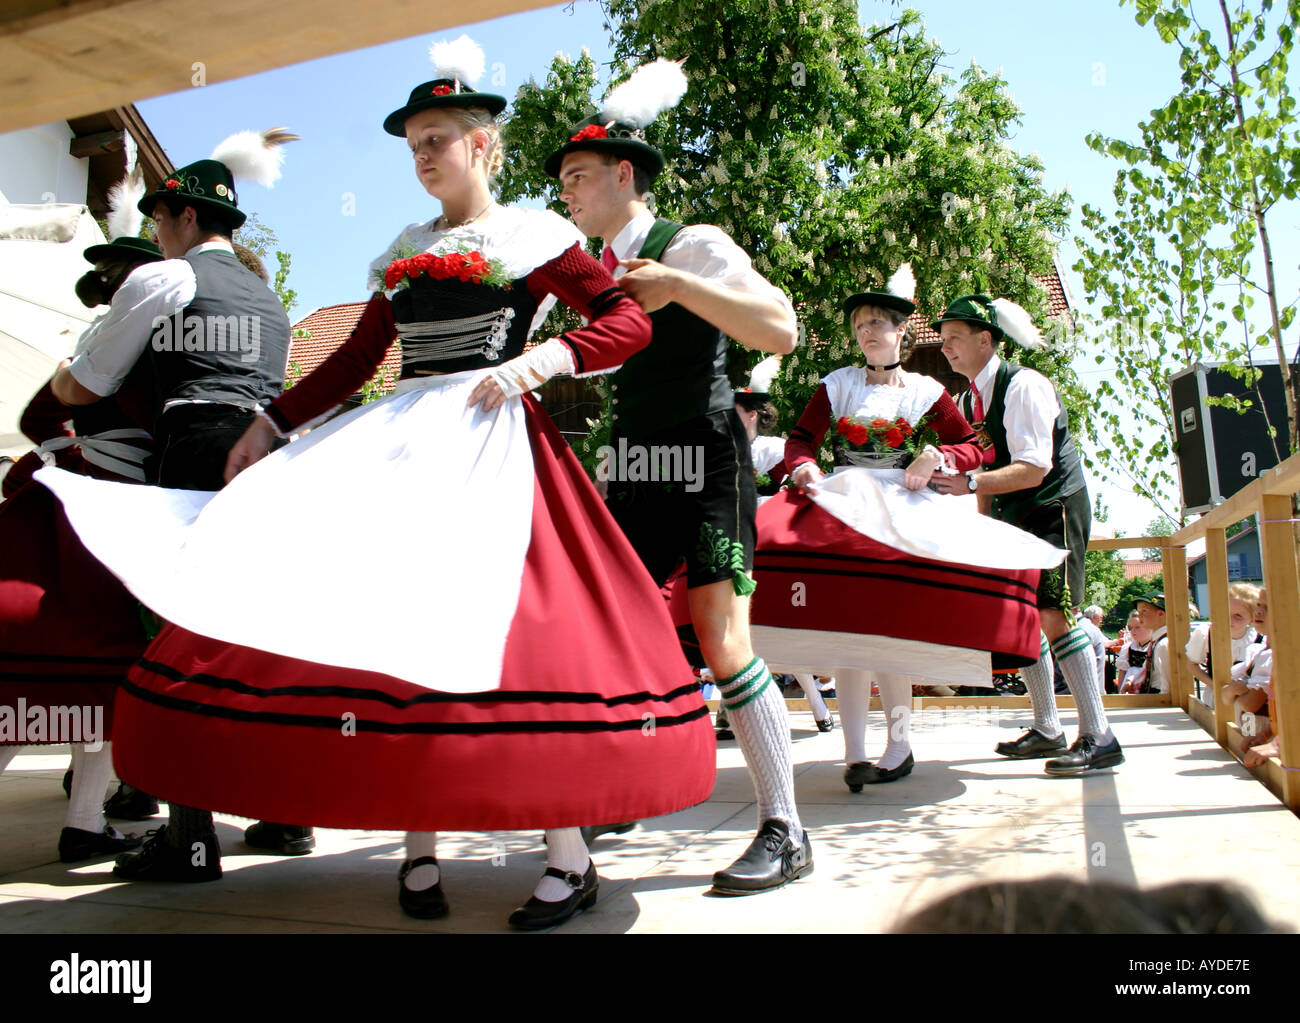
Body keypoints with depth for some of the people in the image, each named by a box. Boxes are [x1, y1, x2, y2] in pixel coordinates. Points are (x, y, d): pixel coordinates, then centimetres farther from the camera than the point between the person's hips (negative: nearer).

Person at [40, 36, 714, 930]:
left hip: (493, 440, -6)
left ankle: (570, 859, -3)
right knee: (396, 627, -3)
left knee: (509, 624, -13)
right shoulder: (406, 253, 21)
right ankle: (420, 844, 9)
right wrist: (272, 424, 20)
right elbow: (357, 358, 24)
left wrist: (540, 360, -17)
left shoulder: (533, 237, 5)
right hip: (404, 444, 6)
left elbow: (629, 322, -2)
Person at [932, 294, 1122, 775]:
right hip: (1012, 514, 9)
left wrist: (968, 483, -35)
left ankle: (1099, 738, -11)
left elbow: (1032, 470, -26)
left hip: (1055, 507, -9)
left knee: (1051, 613, -18)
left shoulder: (1024, 386, -19)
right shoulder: (968, 399, 7)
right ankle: (1047, 729, 21)